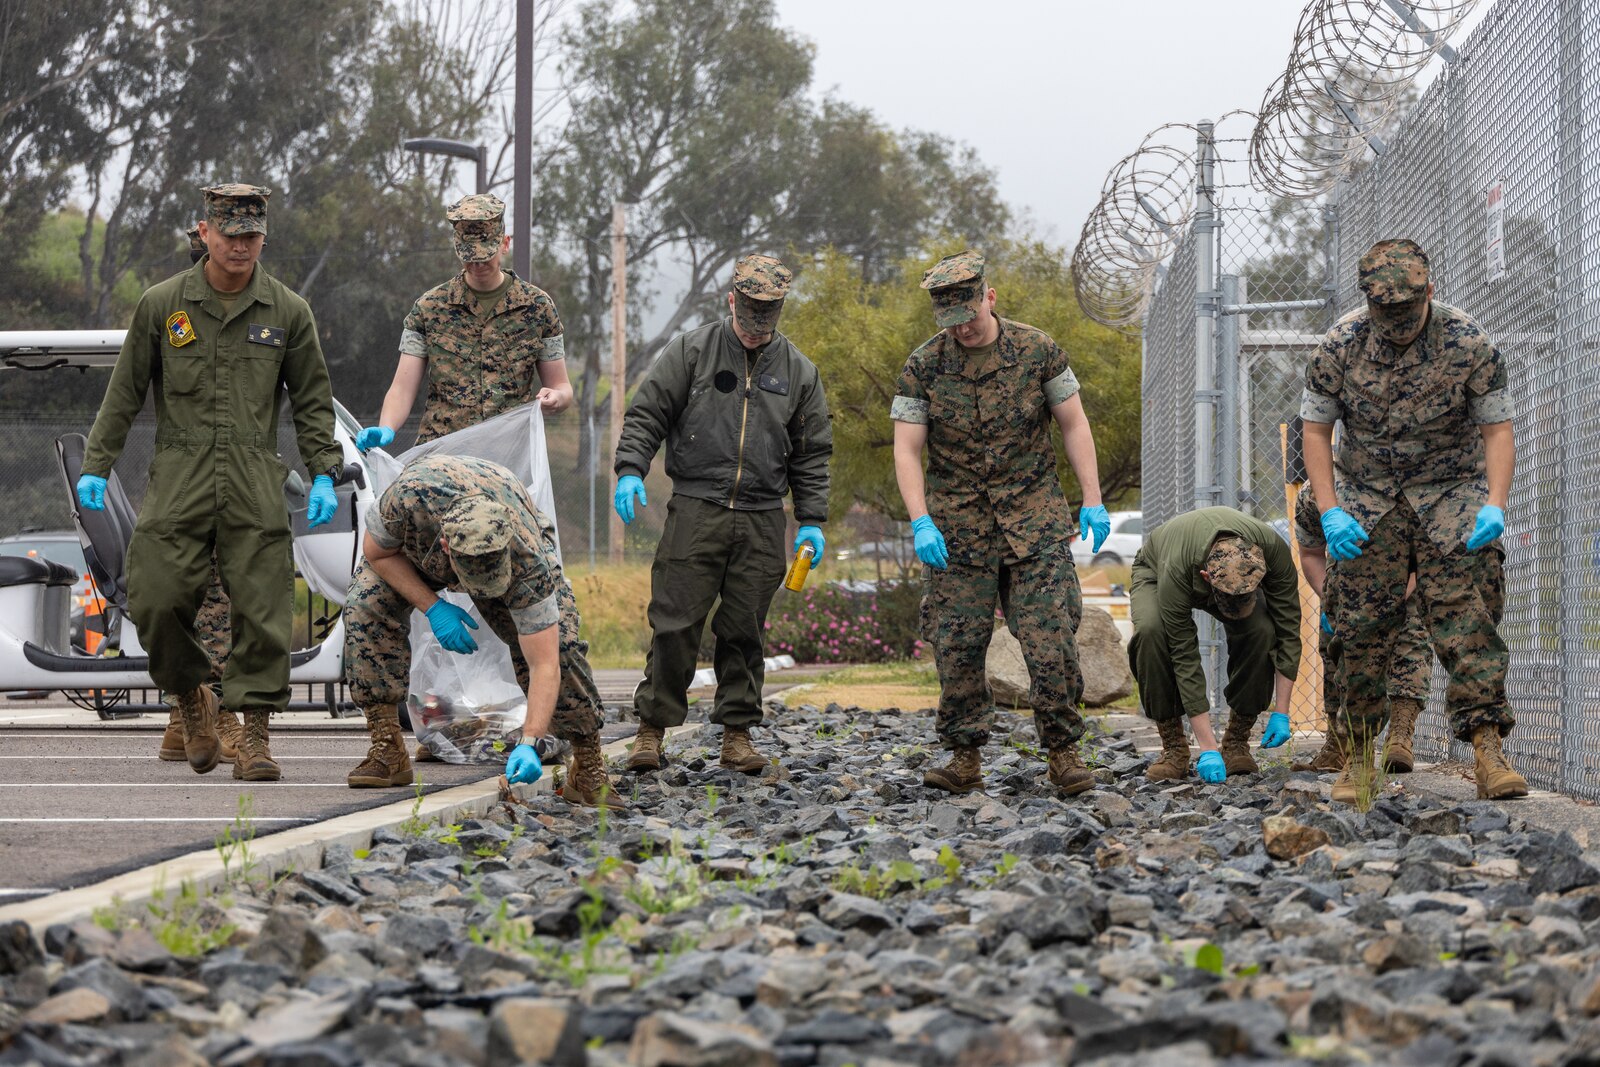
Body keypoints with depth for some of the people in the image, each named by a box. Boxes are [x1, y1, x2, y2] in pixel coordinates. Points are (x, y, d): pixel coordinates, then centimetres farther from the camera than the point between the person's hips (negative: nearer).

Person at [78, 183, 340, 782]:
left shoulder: (287, 312, 8)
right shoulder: (161, 305, 6)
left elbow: (312, 401, 13)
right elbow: (124, 392, 11)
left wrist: (324, 474, 4)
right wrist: (96, 466, 7)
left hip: (255, 484, 0)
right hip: (178, 476, 0)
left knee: (262, 609, -7)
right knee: (156, 599, -7)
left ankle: (255, 731, 0)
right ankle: (191, 694, 19)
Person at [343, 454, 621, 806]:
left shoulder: (527, 563, -44)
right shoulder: (411, 496, -45)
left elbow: (545, 666, -40)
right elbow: (376, 551, -21)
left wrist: (529, 745, -50)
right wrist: (432, 607, -30)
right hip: (415, 549, 1)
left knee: (559, 644, -23)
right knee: (365, 607, -25)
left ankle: (589, 768, -7)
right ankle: (387, 752, -17)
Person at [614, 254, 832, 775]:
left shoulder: (799, 371, 12)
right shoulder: (691, 350, 4)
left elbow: (811, 453, 16)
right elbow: (647, 413, 3)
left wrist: (811, 520, 9)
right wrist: (630, 469, -13)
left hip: (762, 522, 2)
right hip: (695, 511, -2)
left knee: (744, 633, 4)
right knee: (675, 624, -4)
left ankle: (737, 735, 12)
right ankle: (652, 728, 4)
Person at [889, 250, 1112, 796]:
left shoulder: (1037, 350, -1)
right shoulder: (922, 367, -2)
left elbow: (1074, 424, 5)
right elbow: (906, 451, -3)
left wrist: (1092, 501, -1)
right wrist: (921, 523, -15)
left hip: (1034, 521, 0)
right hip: (957, 527, 1)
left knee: (1050, 639, -7)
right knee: (957, 645, -2)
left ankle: (1063, 751, 3)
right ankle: (965, 757, 7)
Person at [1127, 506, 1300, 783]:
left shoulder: (1274, 550, -38)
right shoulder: (1175, 573, -44)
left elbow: (1287, 630, -26)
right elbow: (1185, 657, -39)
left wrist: (1280, 713, -27)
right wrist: (1208, 749, -39)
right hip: (1155, 570, -2)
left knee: (1262, 630, -30)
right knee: (1150, 631, -36)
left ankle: (1236, 741, -12)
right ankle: (1173, 746, -20)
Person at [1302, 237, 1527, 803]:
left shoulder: (1469, 343, -14)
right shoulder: (1340, 345, -10)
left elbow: (1497, 428, -7)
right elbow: (1315, 429, -2)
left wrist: (1495, 506, -21)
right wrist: (1330, 513, -12)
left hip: (1450, 492, -1)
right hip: (1367, 498, 1)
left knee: (1467, 614, -16)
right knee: (1363, 628, -3)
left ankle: (1487, 749, -20)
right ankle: (1359, 756, 8)